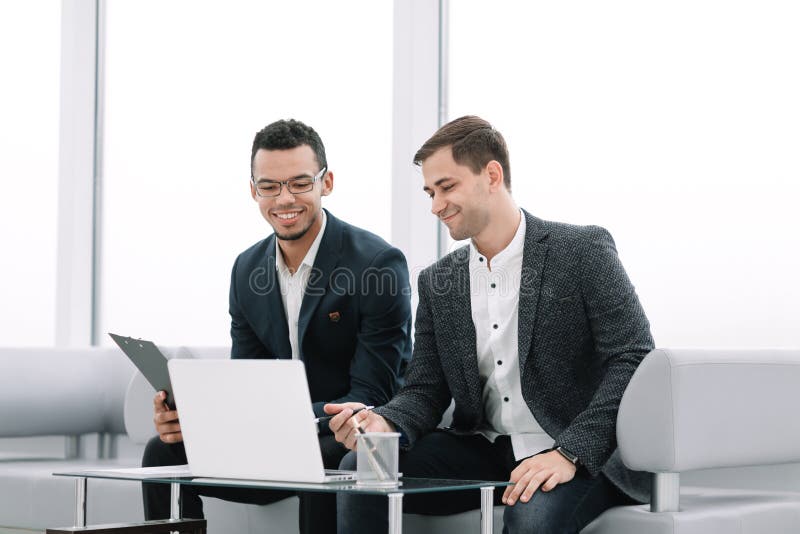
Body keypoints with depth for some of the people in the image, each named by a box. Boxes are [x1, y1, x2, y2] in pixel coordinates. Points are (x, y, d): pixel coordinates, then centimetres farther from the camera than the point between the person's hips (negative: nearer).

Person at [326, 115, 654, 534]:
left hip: (584, 457, -5)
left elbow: (634, 360, -14)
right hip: (485, 450, 5)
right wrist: (384, 423, -16)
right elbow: (425, 391, 8)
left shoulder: (583, 251, -8)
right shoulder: (437, 282, 9)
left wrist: (569, 453, -24)